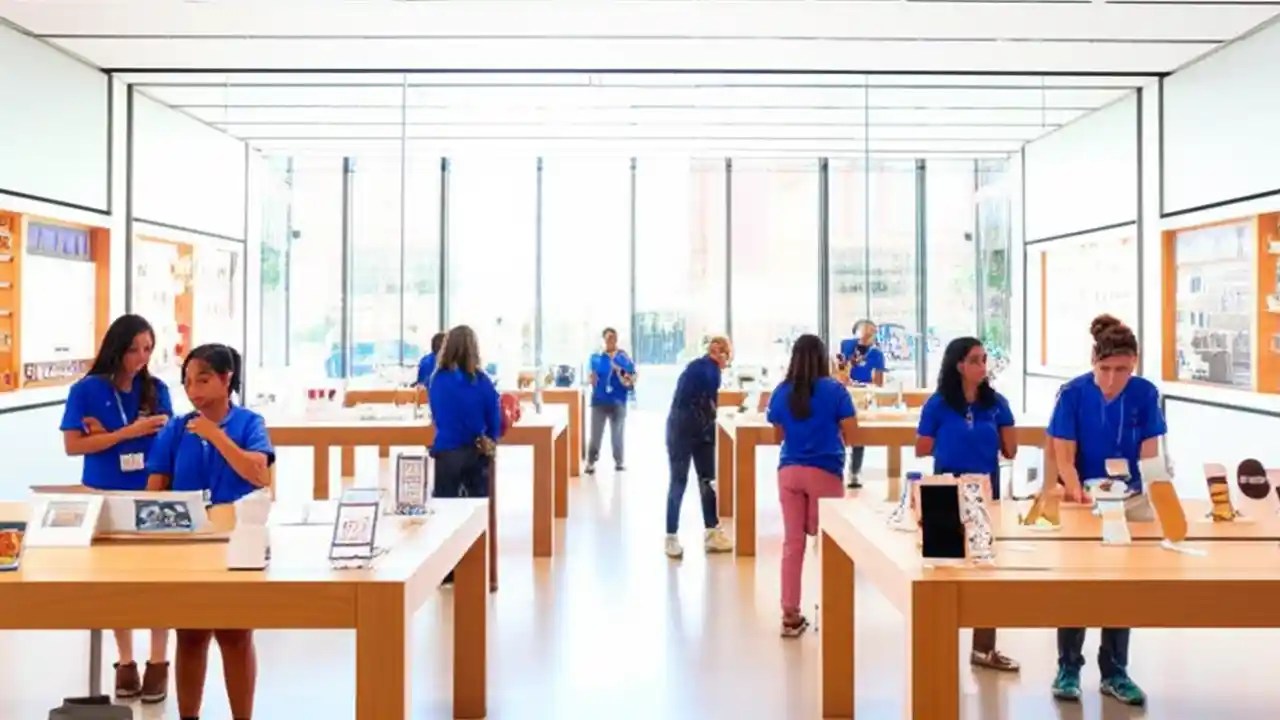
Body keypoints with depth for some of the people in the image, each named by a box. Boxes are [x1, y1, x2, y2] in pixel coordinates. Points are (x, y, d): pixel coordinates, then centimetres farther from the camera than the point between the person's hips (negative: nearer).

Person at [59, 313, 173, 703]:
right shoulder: (86, 390, -4)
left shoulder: (156, 389, 2)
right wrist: (128, 432, -17)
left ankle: (158, 661, 10)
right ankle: (125, 661, 21)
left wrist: (107, 433, -9)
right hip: (106, 496, 0)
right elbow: (73, 445, -9)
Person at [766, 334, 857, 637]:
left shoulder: (781, 392, 3)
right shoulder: (834, 389, -7)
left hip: (789, 471, 3)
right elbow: (851, 434, -5)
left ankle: (790, 614, 10)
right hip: (824, 472, -3)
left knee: (792, 542, 7)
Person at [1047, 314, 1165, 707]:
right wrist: (1078, 493, -31)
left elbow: (1149, 454, -7)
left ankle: (1114, 672, 23)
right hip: (1082, 501, -2)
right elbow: (1064, 457, -15)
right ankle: (1068, 668, 20)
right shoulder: (1072, 393, -16)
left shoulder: (1145, 394, -10)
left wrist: (1148, 492, -25)